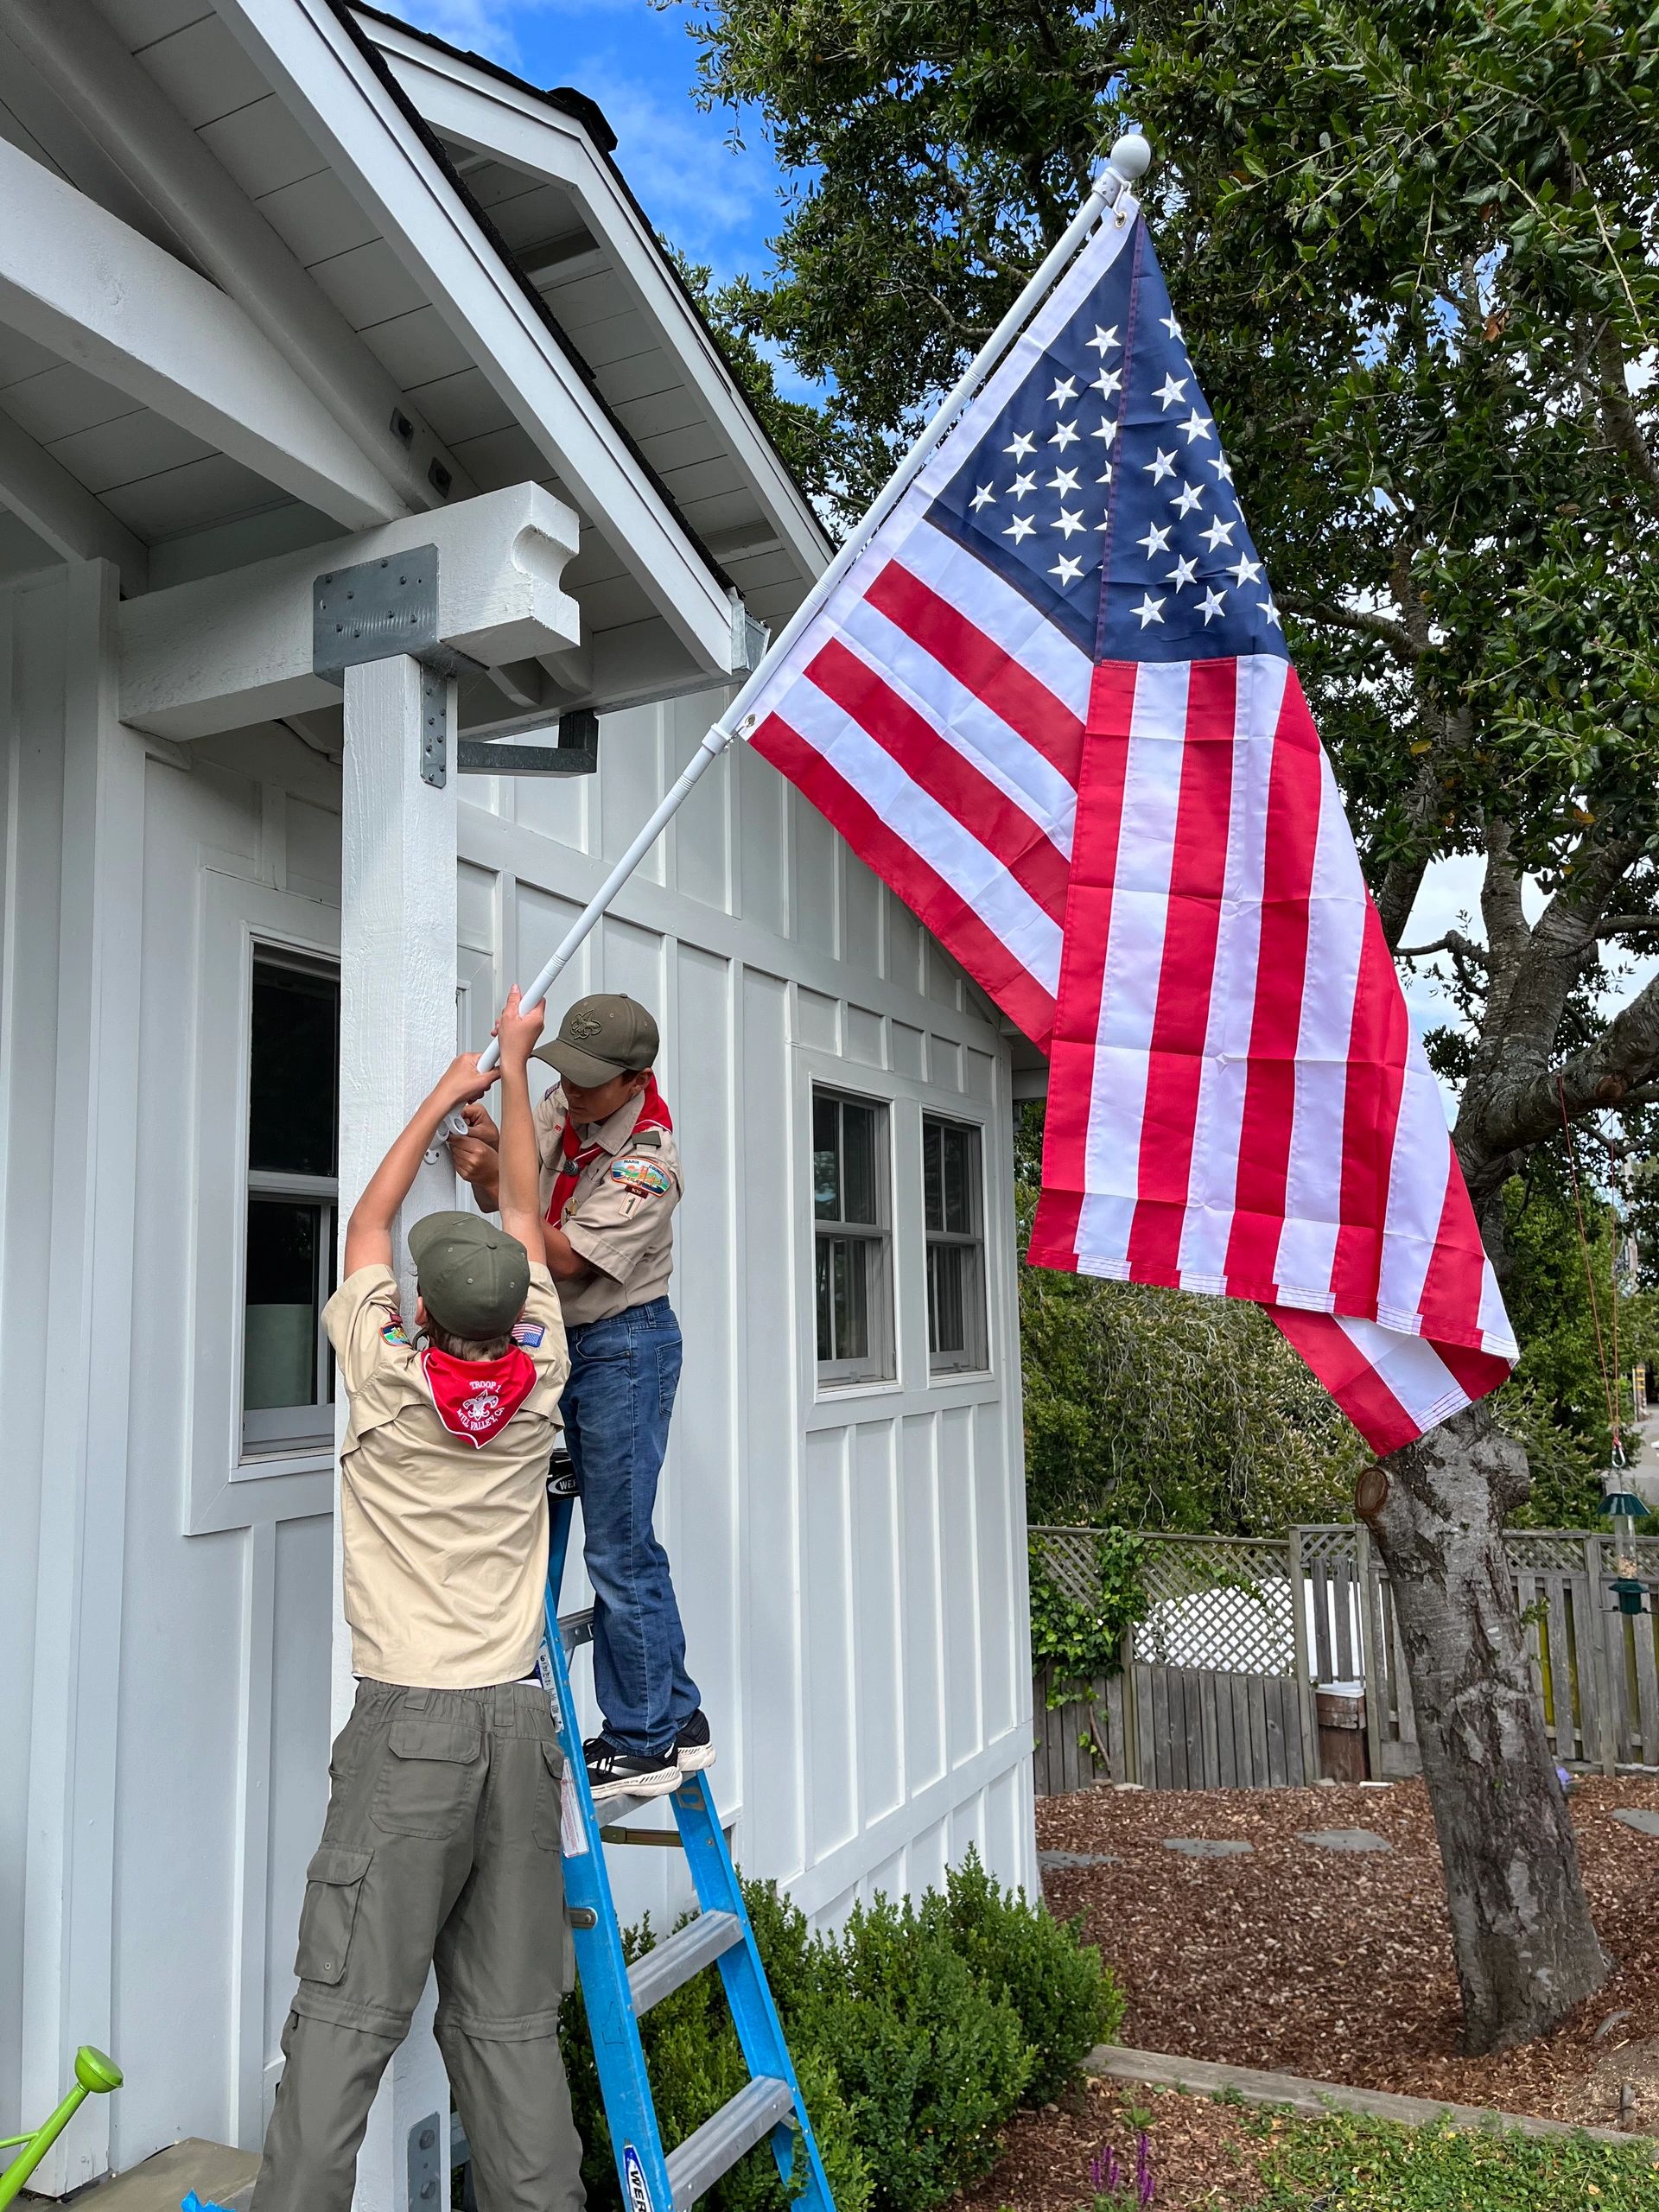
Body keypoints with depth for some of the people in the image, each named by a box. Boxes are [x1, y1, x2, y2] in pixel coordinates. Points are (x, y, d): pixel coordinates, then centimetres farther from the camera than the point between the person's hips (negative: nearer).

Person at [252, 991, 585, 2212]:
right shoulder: (538, 1380, 2)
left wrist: (449, 1091, 24)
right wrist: (514, 1067, 29)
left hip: (408, 1726, -3)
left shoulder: (386, 1380, -4)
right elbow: (525, 1218, 16)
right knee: (513, 2020, 10)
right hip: (519, 1722, 3)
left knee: (346, 2016, 1)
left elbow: (369, 1226, 13)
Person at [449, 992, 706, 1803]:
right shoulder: (564, 1104, 0)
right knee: (626, 1545, 14)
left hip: (625, 1346, -8)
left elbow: (565, 1257, -23)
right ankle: (678, 1719, 26)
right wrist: (488, 1148, -14)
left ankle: (643, 1744, 11)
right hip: (568, 1340, 9)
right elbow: (501, 1198, 6)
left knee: (618, 1553, -3)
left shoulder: (647, 1161, -23)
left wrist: (493, 1177, -27)